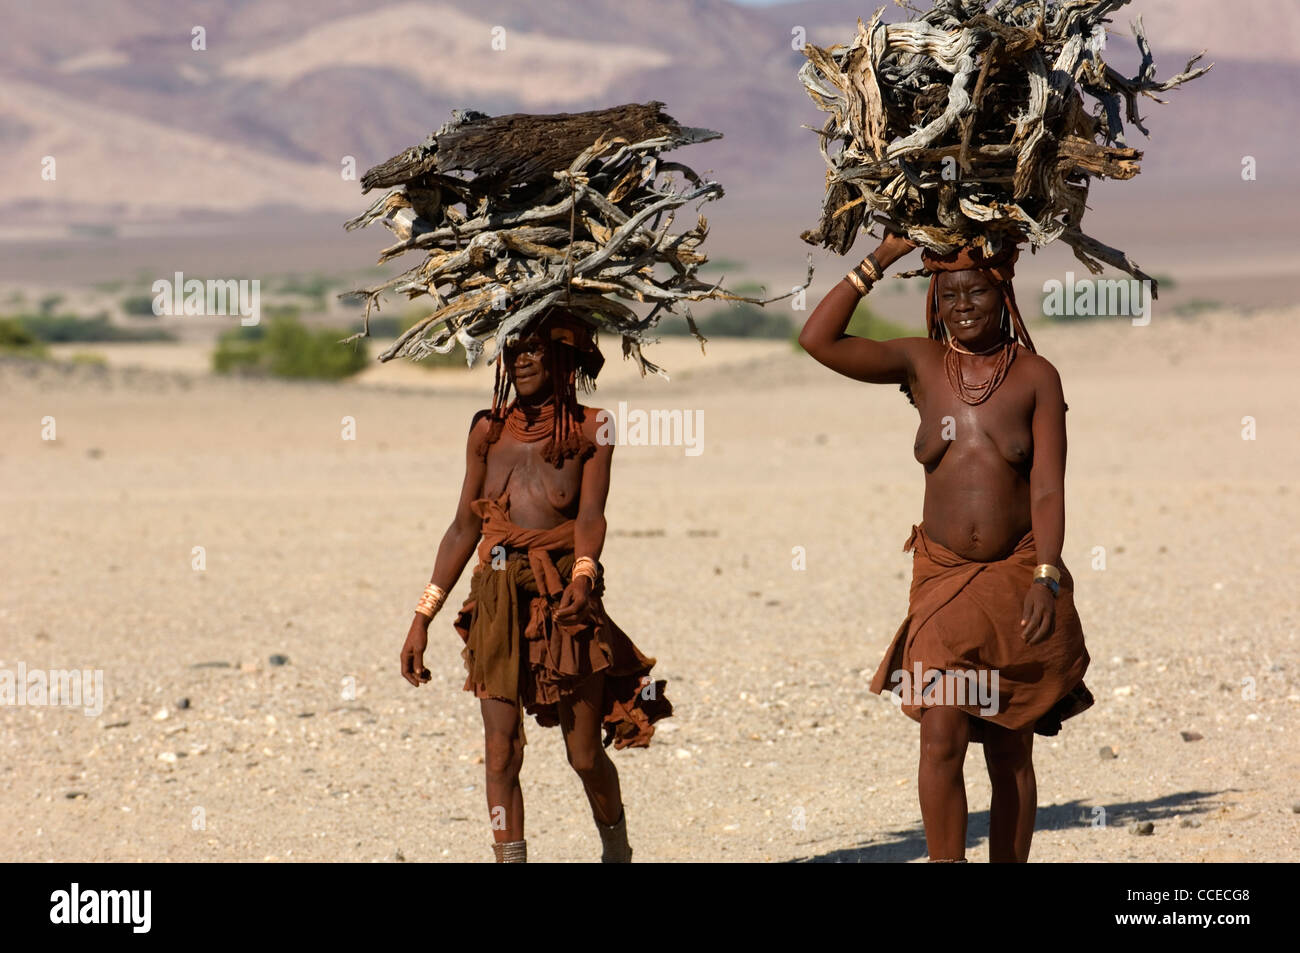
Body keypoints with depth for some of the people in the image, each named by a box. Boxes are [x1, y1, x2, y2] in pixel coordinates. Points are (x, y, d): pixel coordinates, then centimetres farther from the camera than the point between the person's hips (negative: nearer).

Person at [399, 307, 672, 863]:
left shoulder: (590, 430, 1)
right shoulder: (489, 430, 9)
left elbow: (590, 517, -11)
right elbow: (464, 529, 12)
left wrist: (583, 574, -32)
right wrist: (422, 619, 8)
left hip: (564, 599, -2)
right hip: (498, 601, 2)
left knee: (585, 756, 4)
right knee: (501, 754, -9)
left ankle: (616, 850, 30)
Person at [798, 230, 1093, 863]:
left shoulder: (1036, 377, 0)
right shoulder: (922, 364, 4)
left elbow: (1048, 489, -5)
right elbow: (818, 341, -5)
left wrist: (1047, 577, -16)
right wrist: (879, 261, -6)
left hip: (1017, 575, -1)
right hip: (943, 575, 1)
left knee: (1010, 751, 6)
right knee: (941, 736, -13)